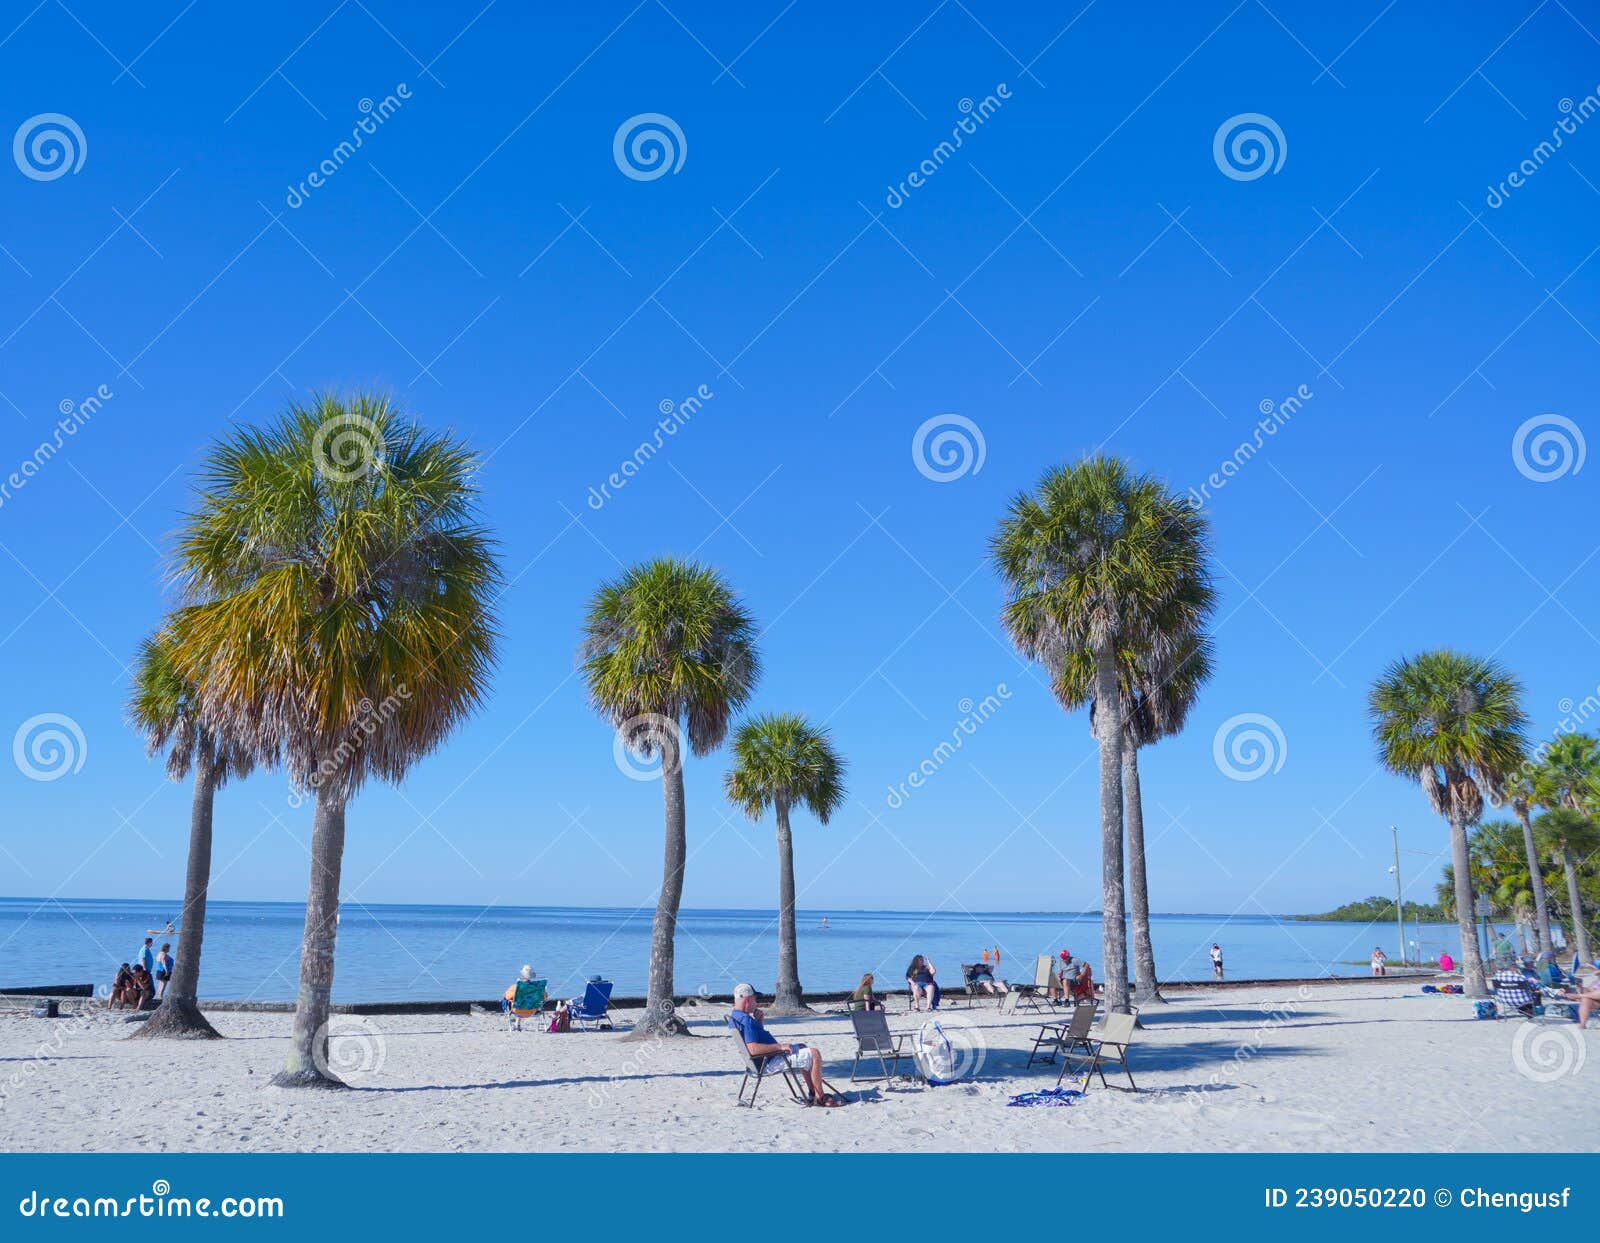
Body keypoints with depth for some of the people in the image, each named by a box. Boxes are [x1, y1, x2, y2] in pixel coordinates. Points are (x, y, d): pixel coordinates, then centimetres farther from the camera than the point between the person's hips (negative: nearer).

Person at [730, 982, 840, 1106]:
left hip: (767, 1059, 11)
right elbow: (753, 1048, -35)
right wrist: (780, 1046, -26)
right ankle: (820, 1098, -3)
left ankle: (814, 1093, 24)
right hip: (769, 1062, -11)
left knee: (803, 1049, 27)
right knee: (814, 1055, -12)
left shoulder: (735, 1016, 9)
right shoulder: (746, 1020, -25)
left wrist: (758, 1021, 3)